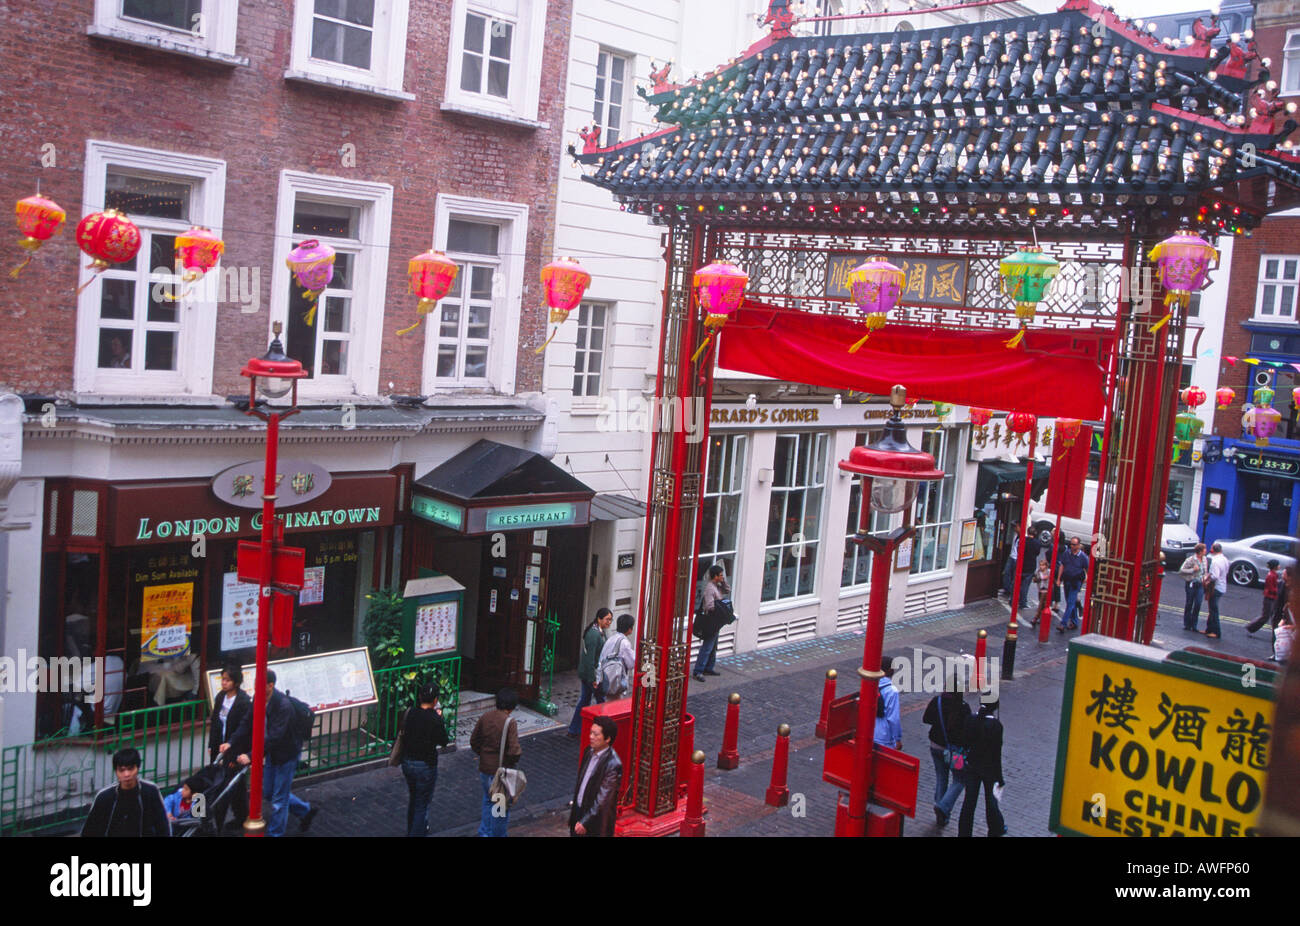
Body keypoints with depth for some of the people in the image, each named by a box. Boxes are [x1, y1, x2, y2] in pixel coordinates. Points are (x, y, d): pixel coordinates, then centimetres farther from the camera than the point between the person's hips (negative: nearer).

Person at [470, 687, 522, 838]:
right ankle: (498, 834, 22)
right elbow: (514, 751, -25)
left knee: (488, 800, 26)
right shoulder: (510, 723, -21)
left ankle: (484, 832, 32)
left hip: (484, 768, 6)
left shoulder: (485, 717, -3)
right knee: (502, 805, 12)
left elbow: (473, 741, 7)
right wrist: (515, 759, -4)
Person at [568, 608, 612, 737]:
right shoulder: (594, 634, -20)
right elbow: (590, 658, -23)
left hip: (585, 673, 9)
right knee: (601, 700, 2)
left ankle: (574, 730, 20)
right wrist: (593, 679, -23)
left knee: (584, 700, 14)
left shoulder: (600, 632, 11)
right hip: (591, 673, -9)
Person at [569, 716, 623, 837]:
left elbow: (602, 799, -24)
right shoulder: (589, 751, -2)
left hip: (596, 819, -7)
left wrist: (585, 822, -22)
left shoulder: (612, 765, -26)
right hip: (579, 809, 7)